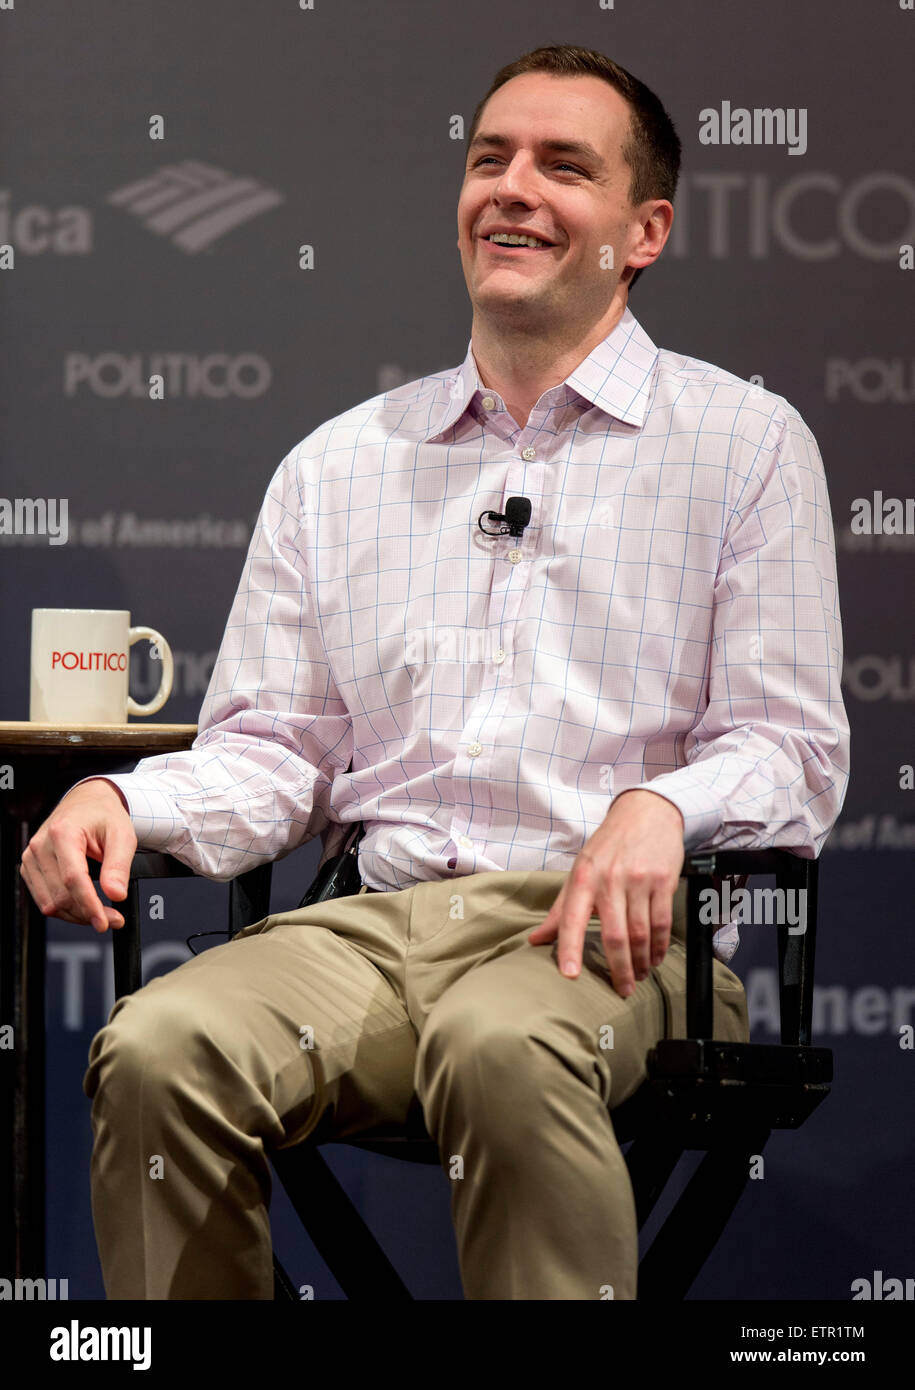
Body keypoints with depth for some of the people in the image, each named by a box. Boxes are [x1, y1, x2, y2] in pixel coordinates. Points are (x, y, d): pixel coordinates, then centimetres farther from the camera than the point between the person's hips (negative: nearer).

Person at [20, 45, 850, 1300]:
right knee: (157, 1049, -30)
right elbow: (275, 750, 19)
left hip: (607, 929, -3)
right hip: (374, 920, 3)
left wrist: (661, 808, -19)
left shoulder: (745, 442, 11)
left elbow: (793, 751, 4)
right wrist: (124, 801, -4)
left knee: (504, 1048, -40)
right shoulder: (336, 466, 22)